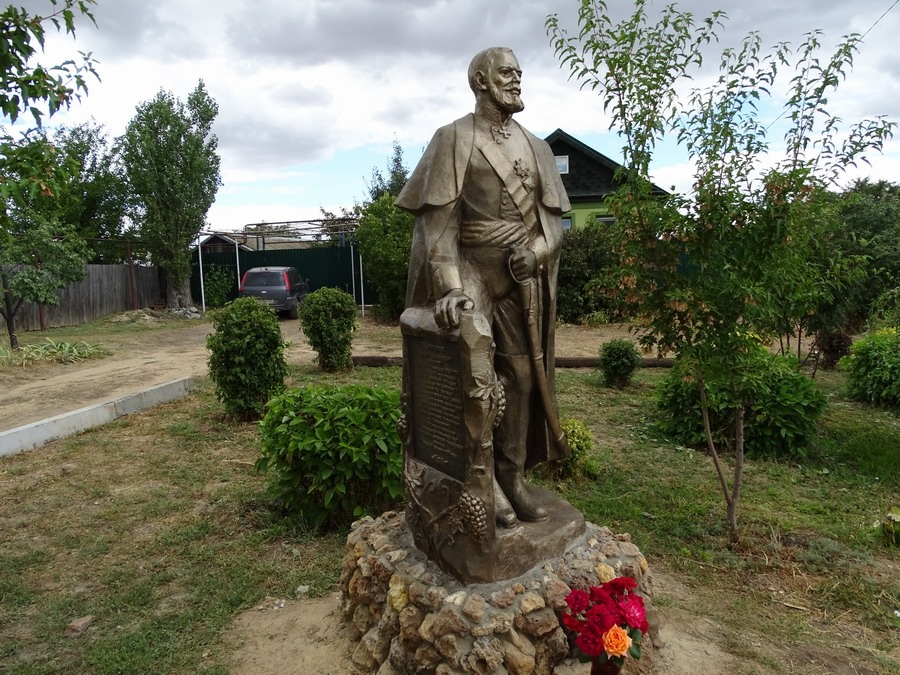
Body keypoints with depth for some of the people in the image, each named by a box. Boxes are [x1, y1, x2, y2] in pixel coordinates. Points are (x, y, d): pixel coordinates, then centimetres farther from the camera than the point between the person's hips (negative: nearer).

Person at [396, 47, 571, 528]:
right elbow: (438, 218, -12)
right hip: (471, 270, -5)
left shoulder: (534, 146, 14)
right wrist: (448, 287, -23)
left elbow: (554, 217, 13)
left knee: (521, 374, 5)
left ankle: (513, 475, 18)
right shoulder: (454, 139, -2)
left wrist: (538, 251, -10)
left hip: (522, 277, 5)